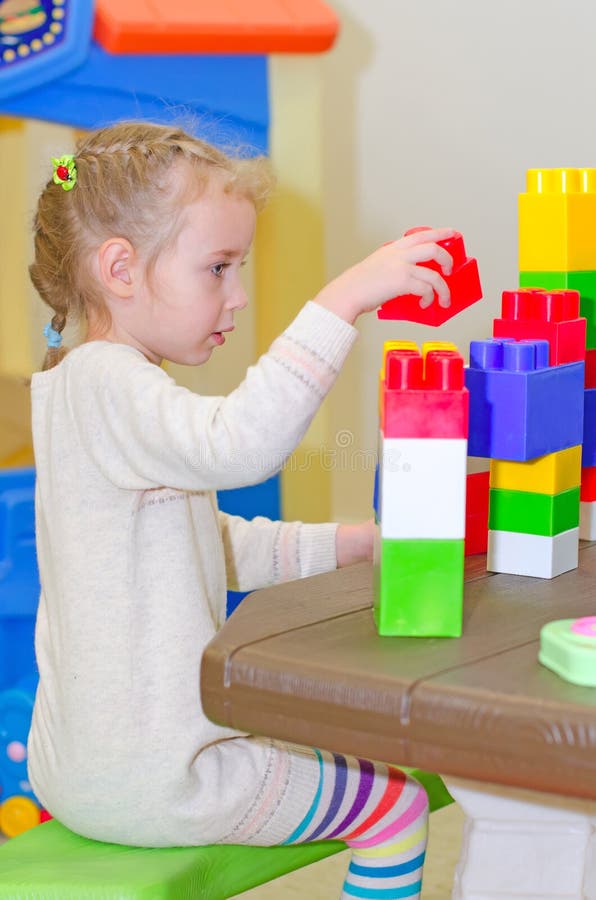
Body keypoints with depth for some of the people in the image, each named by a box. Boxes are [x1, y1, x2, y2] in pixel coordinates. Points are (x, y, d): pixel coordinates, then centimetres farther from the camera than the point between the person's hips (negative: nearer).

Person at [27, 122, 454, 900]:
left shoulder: (77, 385, 12)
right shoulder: (106, 384, -21)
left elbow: (210, 543, 18)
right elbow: (241, 444, -42)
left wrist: (345, 545, 11)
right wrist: (343, 300, -42)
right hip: (152, 777, -10)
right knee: (398, 806, 2)